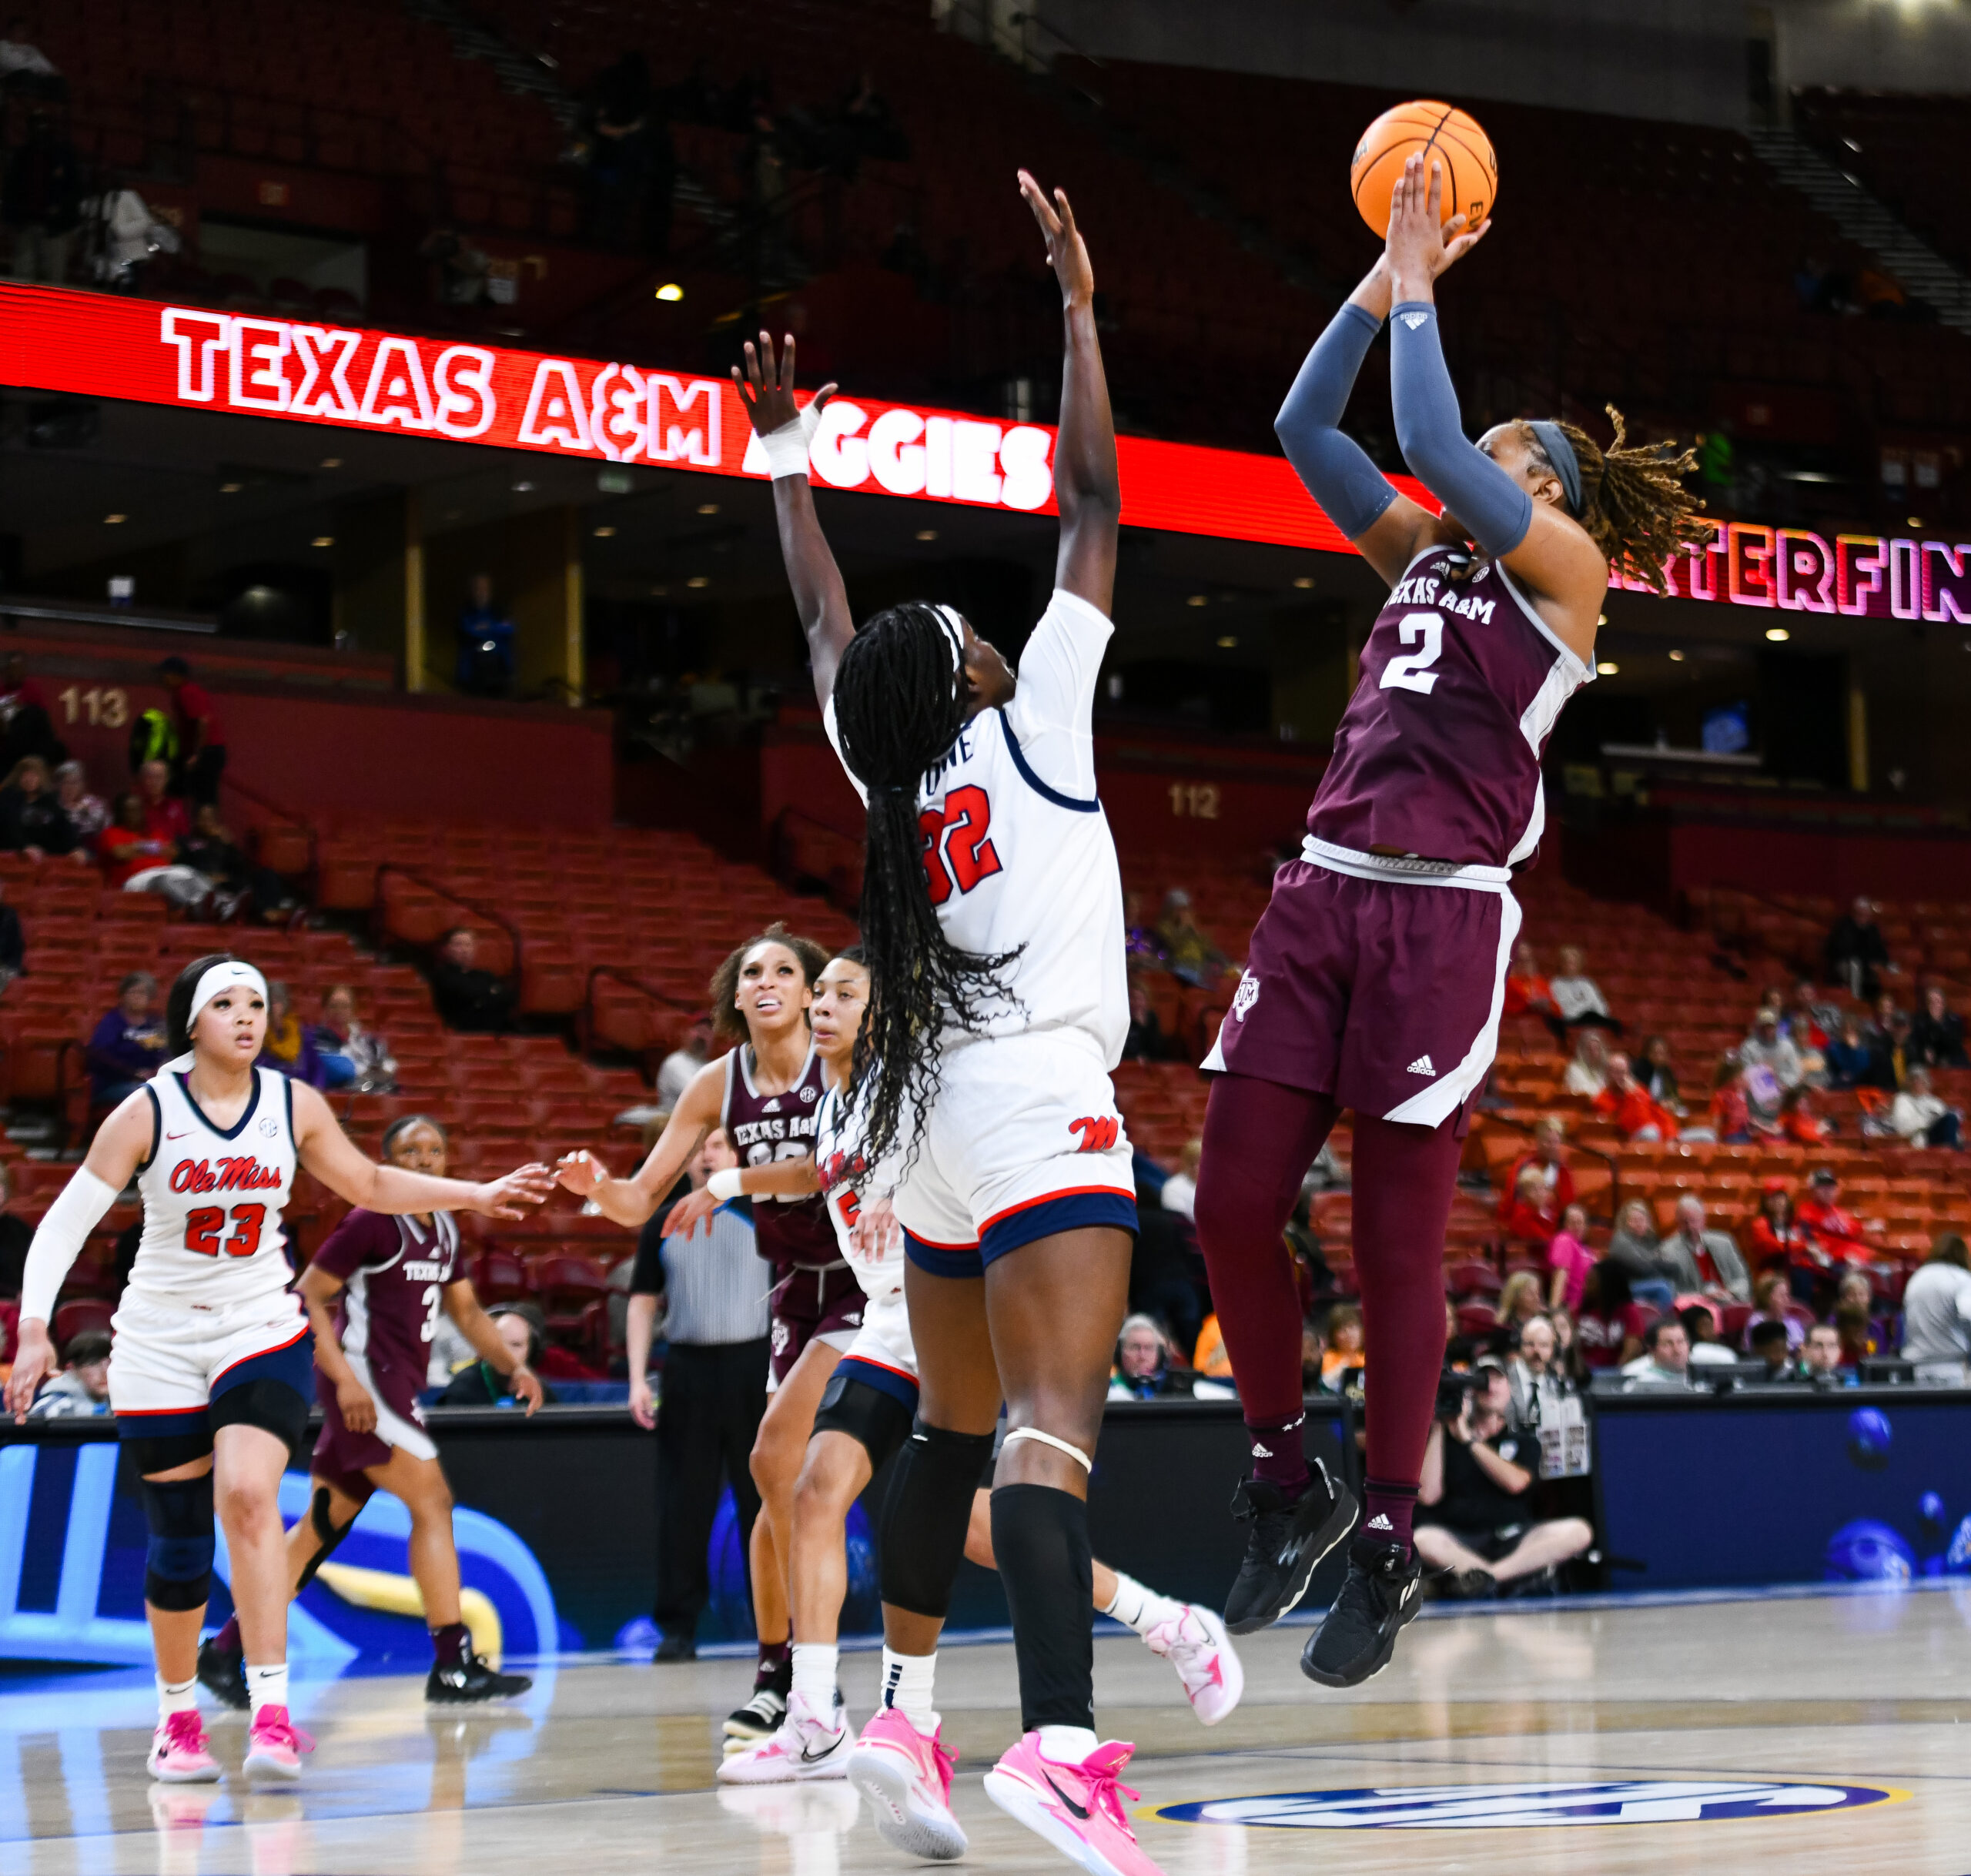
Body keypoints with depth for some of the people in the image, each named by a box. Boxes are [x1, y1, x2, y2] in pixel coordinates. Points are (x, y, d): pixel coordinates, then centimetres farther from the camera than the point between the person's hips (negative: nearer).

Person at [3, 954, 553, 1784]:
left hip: (263, 1330, 1)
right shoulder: (148, 1112, -10)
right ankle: (177, 1717, 25)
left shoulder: (294, 1106, -1)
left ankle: (271, 1712, -25)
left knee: (247, 1493, -23)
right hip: (159, 1341, -1)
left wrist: (478, 1195, 6)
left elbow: (369, 1185, 14)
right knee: (179, 1541, 3)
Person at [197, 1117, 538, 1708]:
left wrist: (513, 1367, 12)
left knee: (322, 1525, 10)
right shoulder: (371, 1222, -11)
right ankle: (453, 1667, -10)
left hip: (398, 1386, 9)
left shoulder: (443, 1229, 15)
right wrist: (344, 1377, -20)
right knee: (432, 1502, -12)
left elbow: (466, 1310, 25)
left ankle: (226, 1650, 15)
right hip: (365, 1379, -9)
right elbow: (308, 1298, -12)